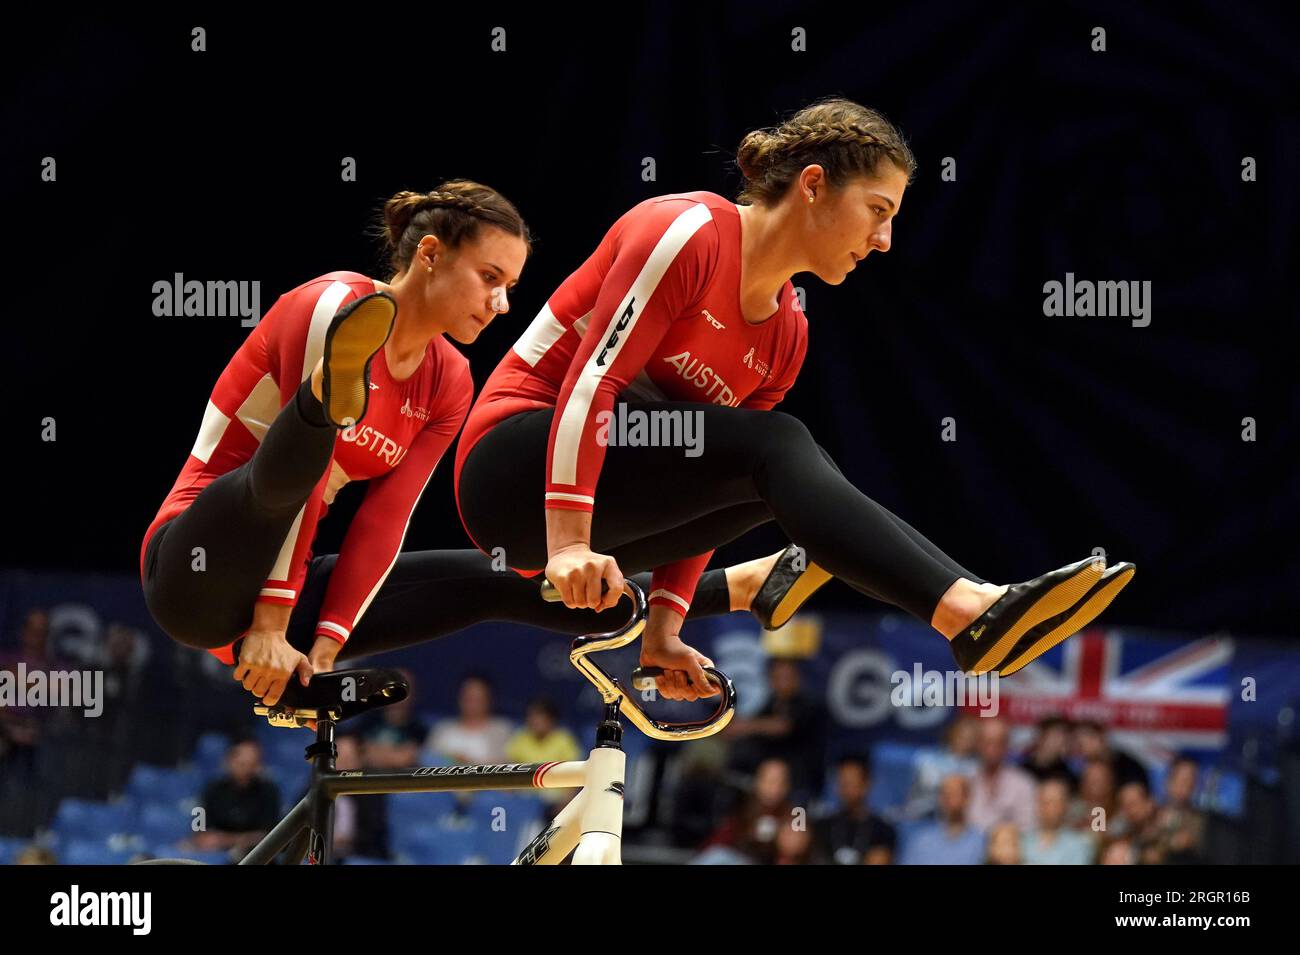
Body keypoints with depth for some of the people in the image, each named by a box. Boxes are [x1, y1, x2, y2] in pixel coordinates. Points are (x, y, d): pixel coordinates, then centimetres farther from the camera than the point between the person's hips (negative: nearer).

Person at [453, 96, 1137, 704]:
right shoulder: (688, 232, -14)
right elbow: (591, 383, -22)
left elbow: (702, 488, 12)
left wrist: (663, 628, 3)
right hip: (518, 470, -9)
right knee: (777, 449, -27)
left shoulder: (785, 337, 11)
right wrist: (567, 546, -31)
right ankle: (973, 614, -42)